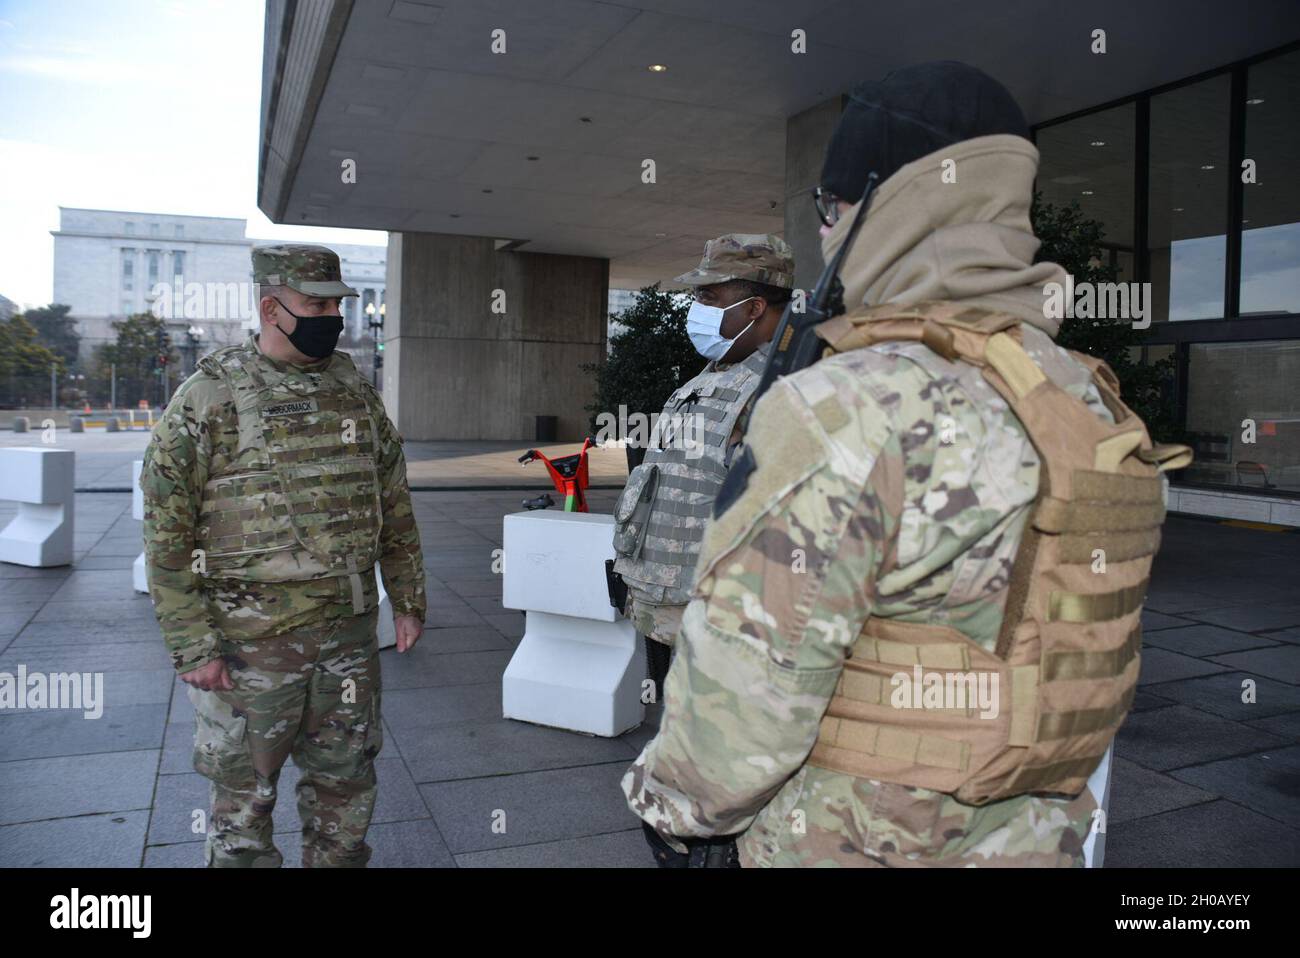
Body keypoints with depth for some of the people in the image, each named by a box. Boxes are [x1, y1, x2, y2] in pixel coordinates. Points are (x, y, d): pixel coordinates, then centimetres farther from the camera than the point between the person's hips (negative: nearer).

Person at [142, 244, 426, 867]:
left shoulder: (356, 391, 6)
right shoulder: (207, 399, -9)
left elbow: (394, 505, 12)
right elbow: (167, 534, -9)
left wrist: (407, 599, 11)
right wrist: (192, 647, -12)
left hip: (350, 630, 5)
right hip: (251, 641, -4)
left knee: (345, 780, 18)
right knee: (244, 793, 13)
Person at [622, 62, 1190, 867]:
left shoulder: (848, 410, -24)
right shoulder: (1094, 406, 1)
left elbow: (742, 686, -24)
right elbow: (1078, 659, 9)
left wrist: (676, 802, -6)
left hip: (852, 844, -7)